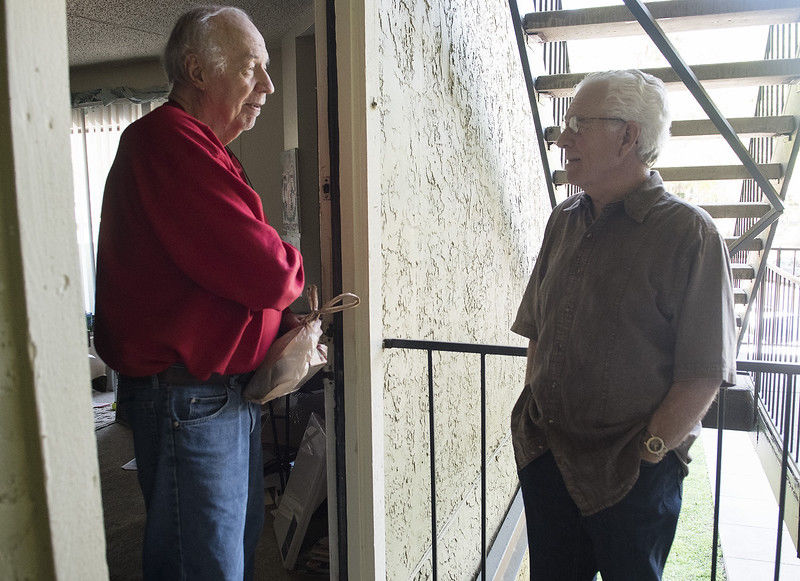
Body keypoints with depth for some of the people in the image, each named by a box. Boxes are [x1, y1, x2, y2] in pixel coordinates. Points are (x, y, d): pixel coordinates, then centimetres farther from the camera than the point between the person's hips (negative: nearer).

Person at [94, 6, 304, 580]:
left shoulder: (201, 150, 17)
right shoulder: (168, 141, -19)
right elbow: (263, 270, -27)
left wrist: (285, 325, 4)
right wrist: (293, 274, -3)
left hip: (229, 393, 11)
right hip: (187, 399, -10)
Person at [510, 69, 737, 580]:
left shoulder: (688, 231, -12)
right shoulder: (565, 221, 6)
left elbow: (705, 371, -14)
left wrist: (646, 452, -13)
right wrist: (533, 418, 6)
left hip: (630, 476, -5)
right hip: (544, 455, 5)